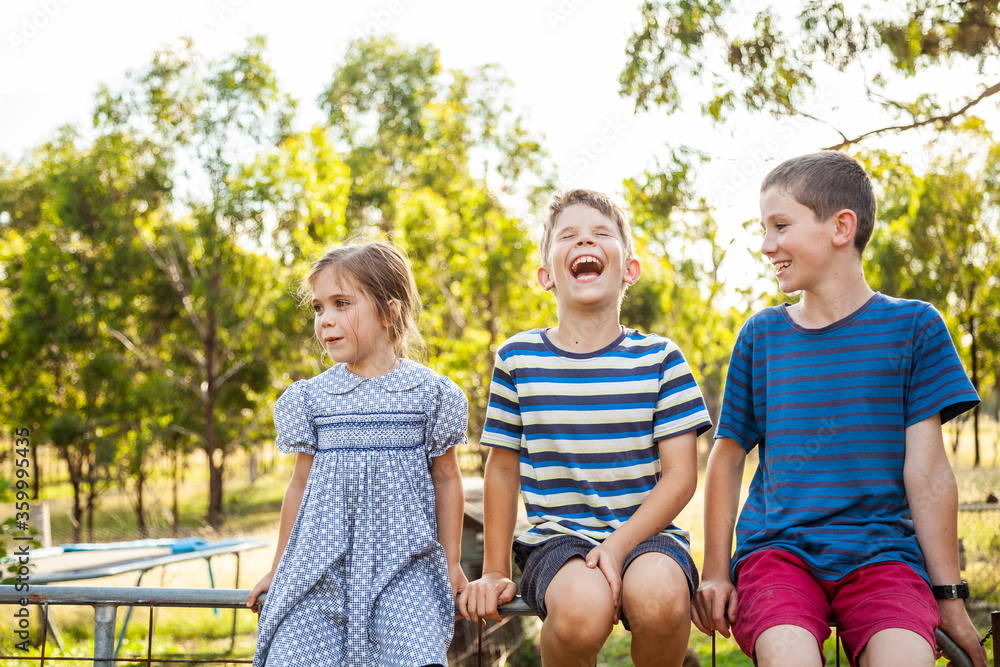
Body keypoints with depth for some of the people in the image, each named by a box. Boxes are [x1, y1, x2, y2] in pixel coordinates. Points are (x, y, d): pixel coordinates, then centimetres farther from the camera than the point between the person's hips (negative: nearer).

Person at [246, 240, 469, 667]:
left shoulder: (429, 391, 2)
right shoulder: (311, 396, 6)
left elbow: (446, 479, 8)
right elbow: (301, 483, 14)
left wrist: (451, 565, 8)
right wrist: (278, 568, 18)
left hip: (403, 562, -2)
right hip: (321, 563, 2)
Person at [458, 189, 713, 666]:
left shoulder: (659, 359, 2)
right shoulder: (517, 359, 5)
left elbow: (680, 474, -2)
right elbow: (503, 468, 12)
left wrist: (619, 544, -16)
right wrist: (494, 572, 10)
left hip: (646, 532, 0)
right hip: (557, 535, 0)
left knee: (660, 596, -35)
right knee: (581, 606, -34)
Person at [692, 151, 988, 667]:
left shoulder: (912, 325, 5)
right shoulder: (761, 335, 11)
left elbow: (926, 471, 1)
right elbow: (727, 457, 16)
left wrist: (948, 597, 0)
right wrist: (715, 573, 9)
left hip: (880, 551, -1)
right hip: (776, 546, 1)